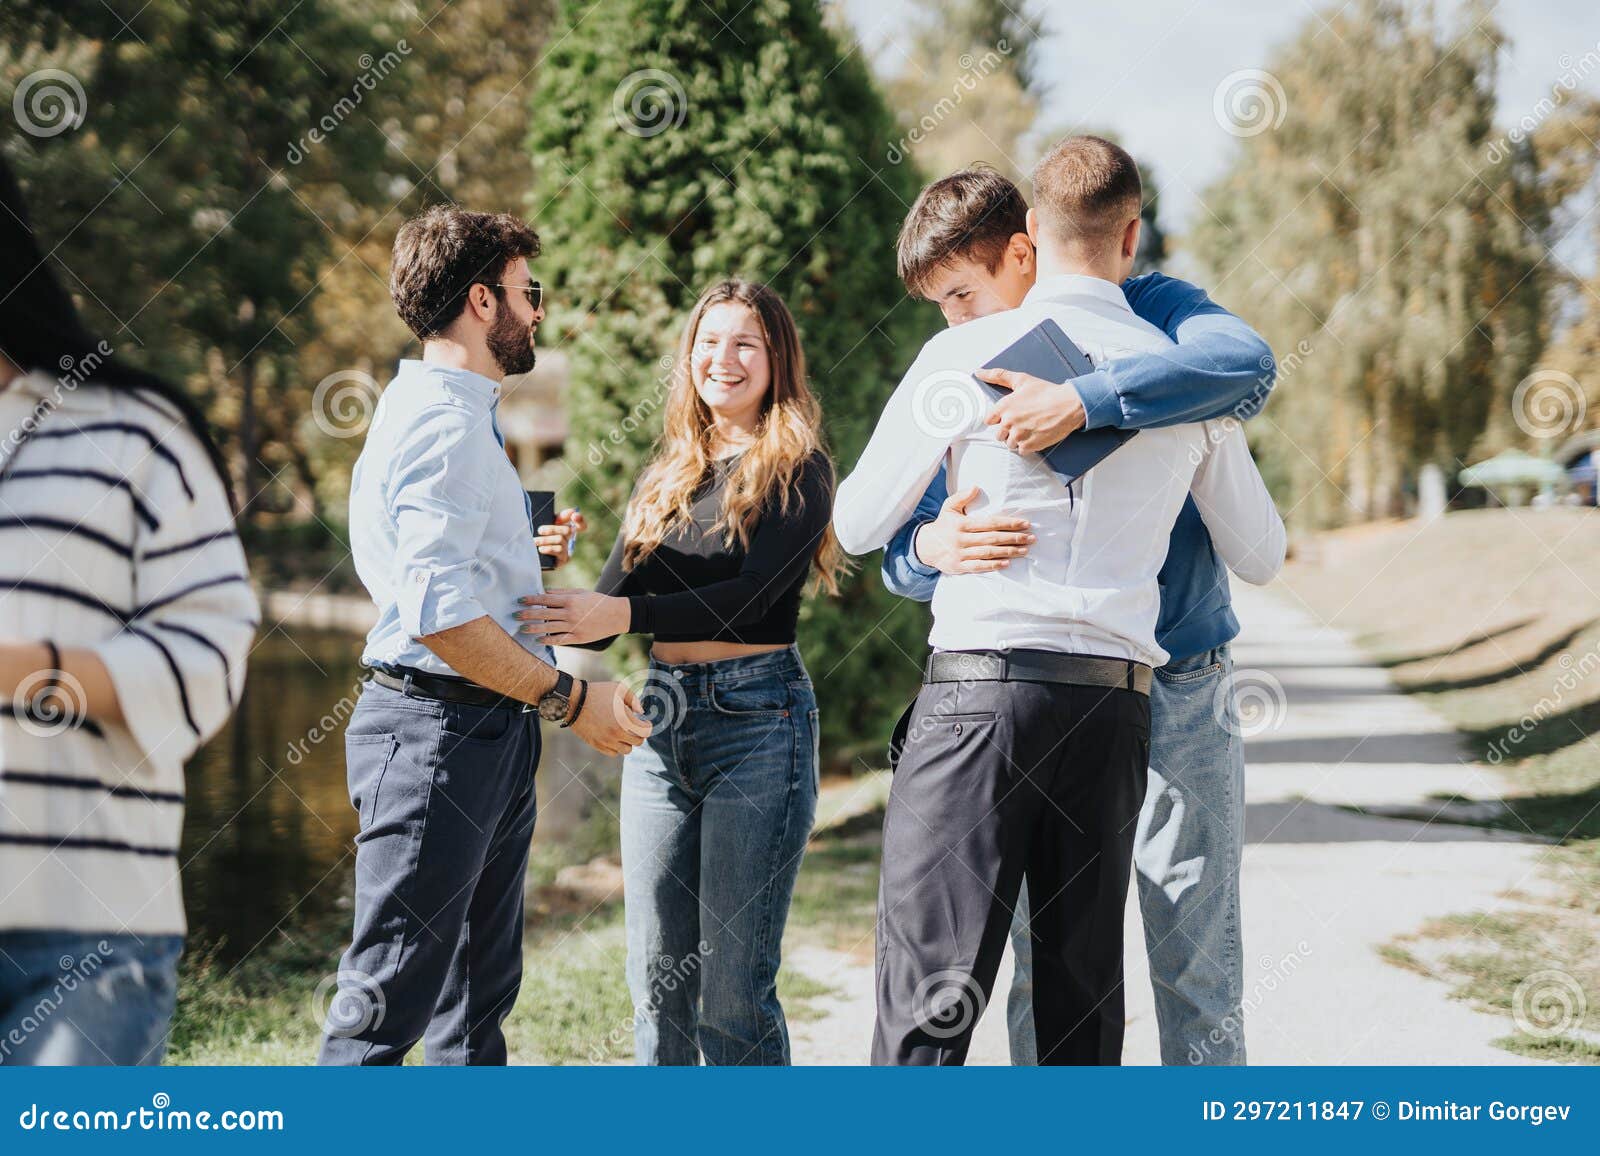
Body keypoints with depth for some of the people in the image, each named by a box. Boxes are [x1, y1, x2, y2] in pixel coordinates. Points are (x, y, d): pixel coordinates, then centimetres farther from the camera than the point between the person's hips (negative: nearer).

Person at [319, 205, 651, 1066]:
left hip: (486, 732, 11)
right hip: (439, 728, -11)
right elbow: (439, 613, -25)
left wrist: (528, 551, 30)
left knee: (476, 994, 16)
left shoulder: (446, 411, 19)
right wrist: (571, 699, -19)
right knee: (389, 1000, -9)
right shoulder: (445, 422, -15)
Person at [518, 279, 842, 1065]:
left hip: (757, 718, -6)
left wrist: (624, 614, -27)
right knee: (657, 975, 7)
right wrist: (561, 601, -12)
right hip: (661, 719, 6)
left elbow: (753, 592, -16)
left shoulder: (798, 470, -2)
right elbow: (614, 598, 11)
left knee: (733, 982, -4)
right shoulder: (667, 473, 16)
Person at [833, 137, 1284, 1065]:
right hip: (1114, 702, 3)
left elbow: (857, 527, 9)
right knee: (1085, 990, 12)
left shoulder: (964, 355, 0)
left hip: (979, 685, -3)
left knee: (929, 995, -6)